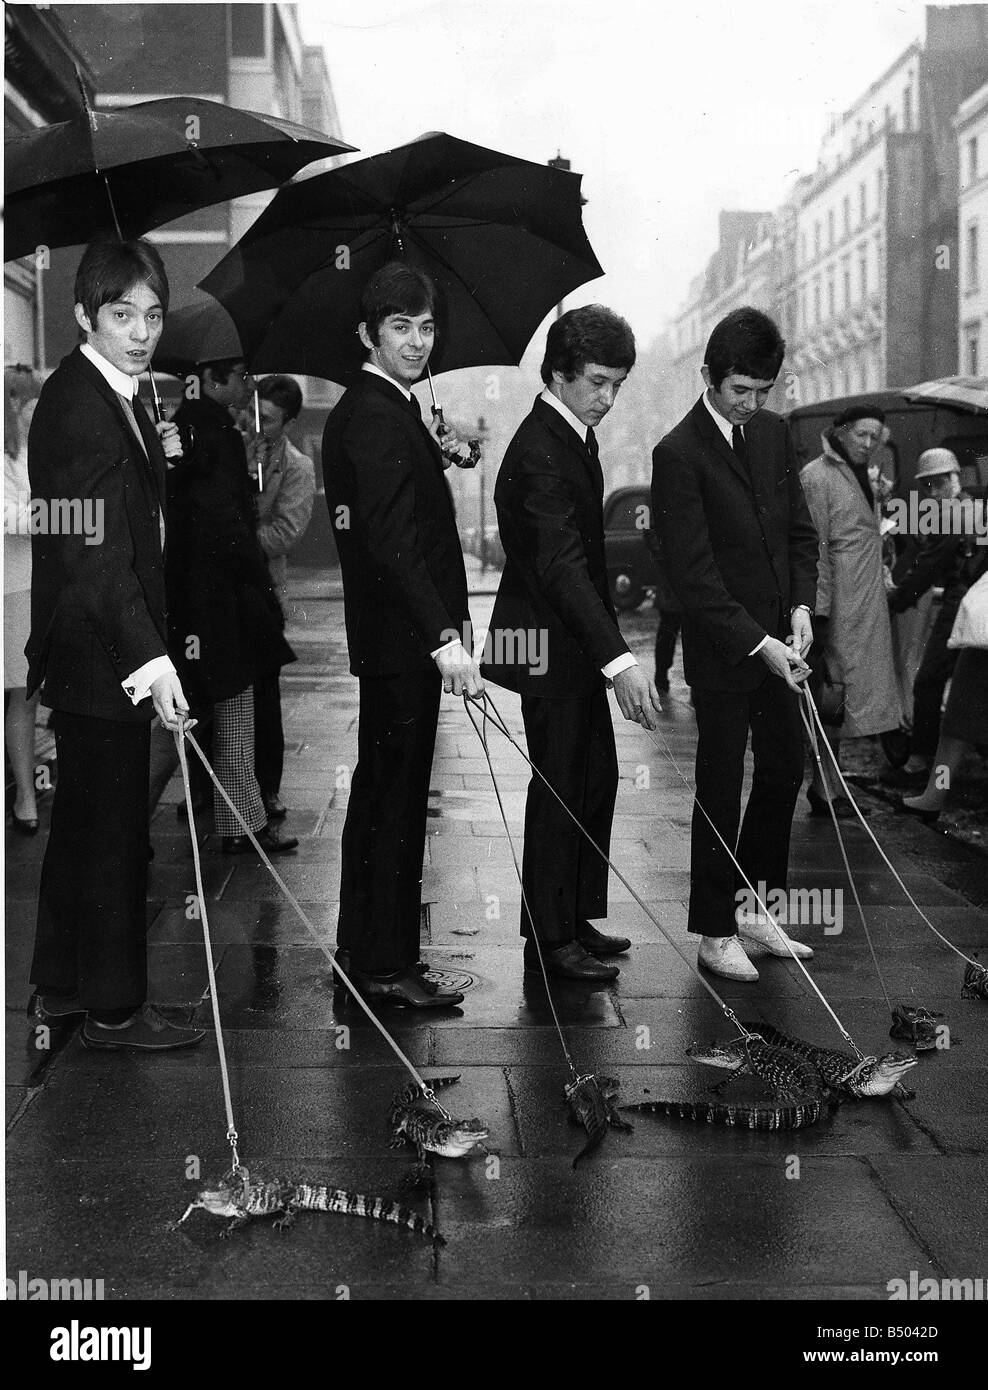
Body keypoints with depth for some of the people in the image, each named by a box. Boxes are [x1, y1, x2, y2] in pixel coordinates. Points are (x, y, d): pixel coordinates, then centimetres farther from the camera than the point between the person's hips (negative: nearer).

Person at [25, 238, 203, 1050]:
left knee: (81, 823, 19)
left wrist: (158, 455, 5)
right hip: (99, 657, -10)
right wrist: (148, 659, -34)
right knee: (115, 834, 0)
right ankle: (114, 1008, 12)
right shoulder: (80, 407, -20)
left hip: (93, 655, 10)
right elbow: (95, 551, -28)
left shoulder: (109, 395, 10)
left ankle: (60, 986, 32)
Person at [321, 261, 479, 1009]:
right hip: (402, 637, -11)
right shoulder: (376, 417, -17)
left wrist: (434, 454, 13)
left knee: (383, 791, 17)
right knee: (396, 796, -4)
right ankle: (386, 966, 5)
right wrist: (444, 637, -33)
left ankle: (362, 947, 29)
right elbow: (390, 542, -28)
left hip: (395, 636, 11)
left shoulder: (385, 409, 15)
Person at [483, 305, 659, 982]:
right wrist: (619, 659, -38)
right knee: (561, 785, -2)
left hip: (577, 638, 10)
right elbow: (561, 565, -31)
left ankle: (575, 918, 25)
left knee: (597, 778, 14)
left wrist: (613, 651, 17)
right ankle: (549, 936, 9)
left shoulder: (576, 437, 10)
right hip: (549, 643, -10)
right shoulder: (540, 451, -22)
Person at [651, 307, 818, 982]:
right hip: (723, 650, -7)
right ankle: (716, 932, 14)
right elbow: (693, 572, -18)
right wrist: (758, 642, -22)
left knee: (785, 772, 13)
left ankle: (754, 906, 29)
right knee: (721, 792, 2)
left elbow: (801, 530, 13)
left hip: (778, 640, 7)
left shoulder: (775, 433, 8)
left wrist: (800, 609, -3)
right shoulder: (679, 453, -14)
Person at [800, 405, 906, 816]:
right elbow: (814, 547, -16)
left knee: (837, 698, 9)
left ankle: (825, 785, 14)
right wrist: (819, 608, -19)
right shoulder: (817, 477, -11)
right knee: (835, 694, -7)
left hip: (866, 607, 9)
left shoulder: (859, 477, 20)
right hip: (840, 607, -9)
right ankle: (824, 788, -2)